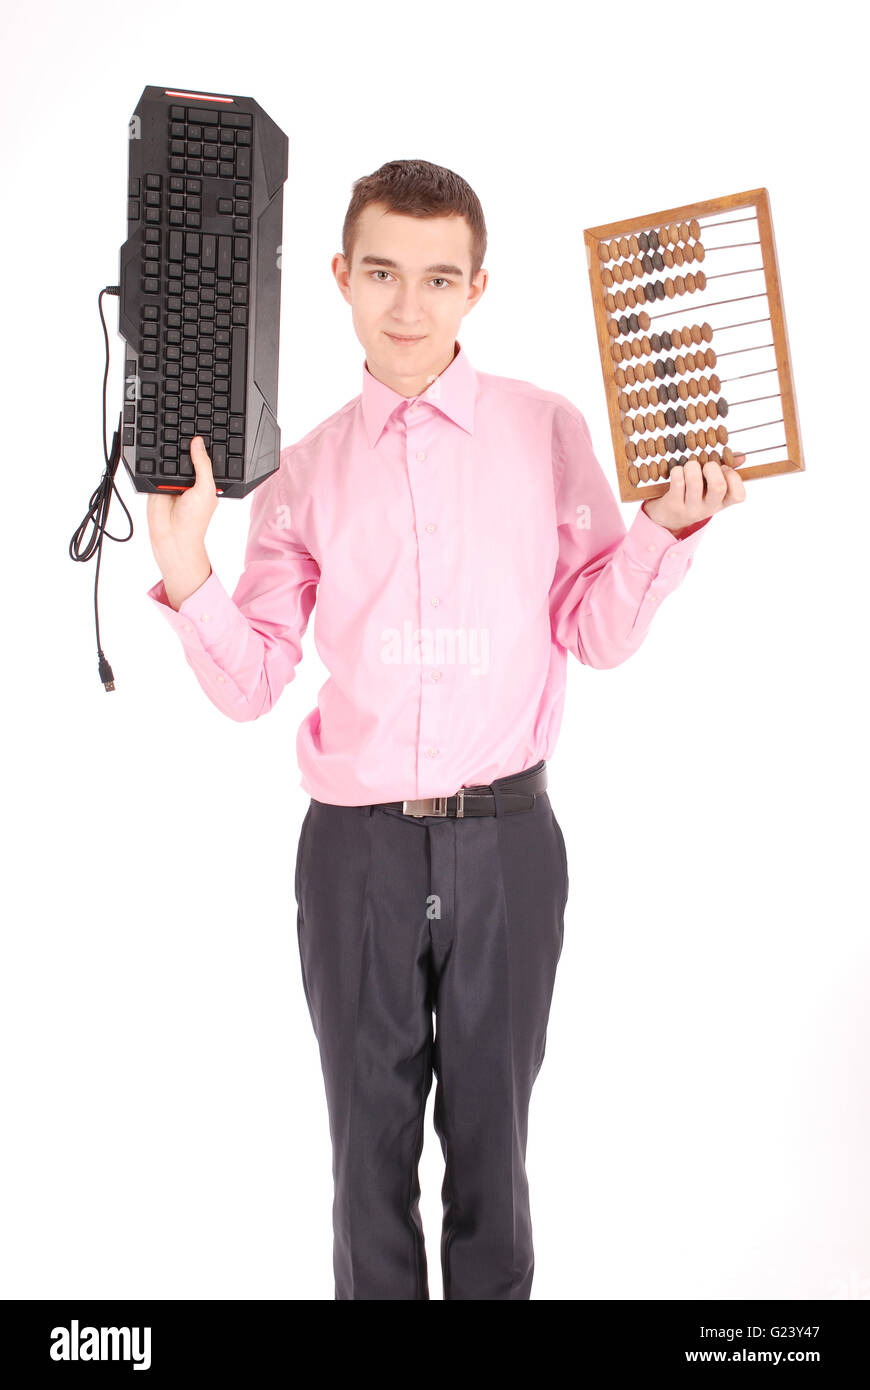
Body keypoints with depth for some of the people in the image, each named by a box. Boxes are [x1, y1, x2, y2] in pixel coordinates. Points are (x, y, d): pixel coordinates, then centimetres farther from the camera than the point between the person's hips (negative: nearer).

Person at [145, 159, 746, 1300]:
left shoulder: (548, 431, 1)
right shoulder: (302, 470, 4)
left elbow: (598, 633, 1)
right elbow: (250, 684, 2)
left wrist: (668, 523, -13)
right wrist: (186, 572, -13)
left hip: (505, 836, -1)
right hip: (356, 849, 1)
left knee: (491, 1132, 15)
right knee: (370, 1136, 16)